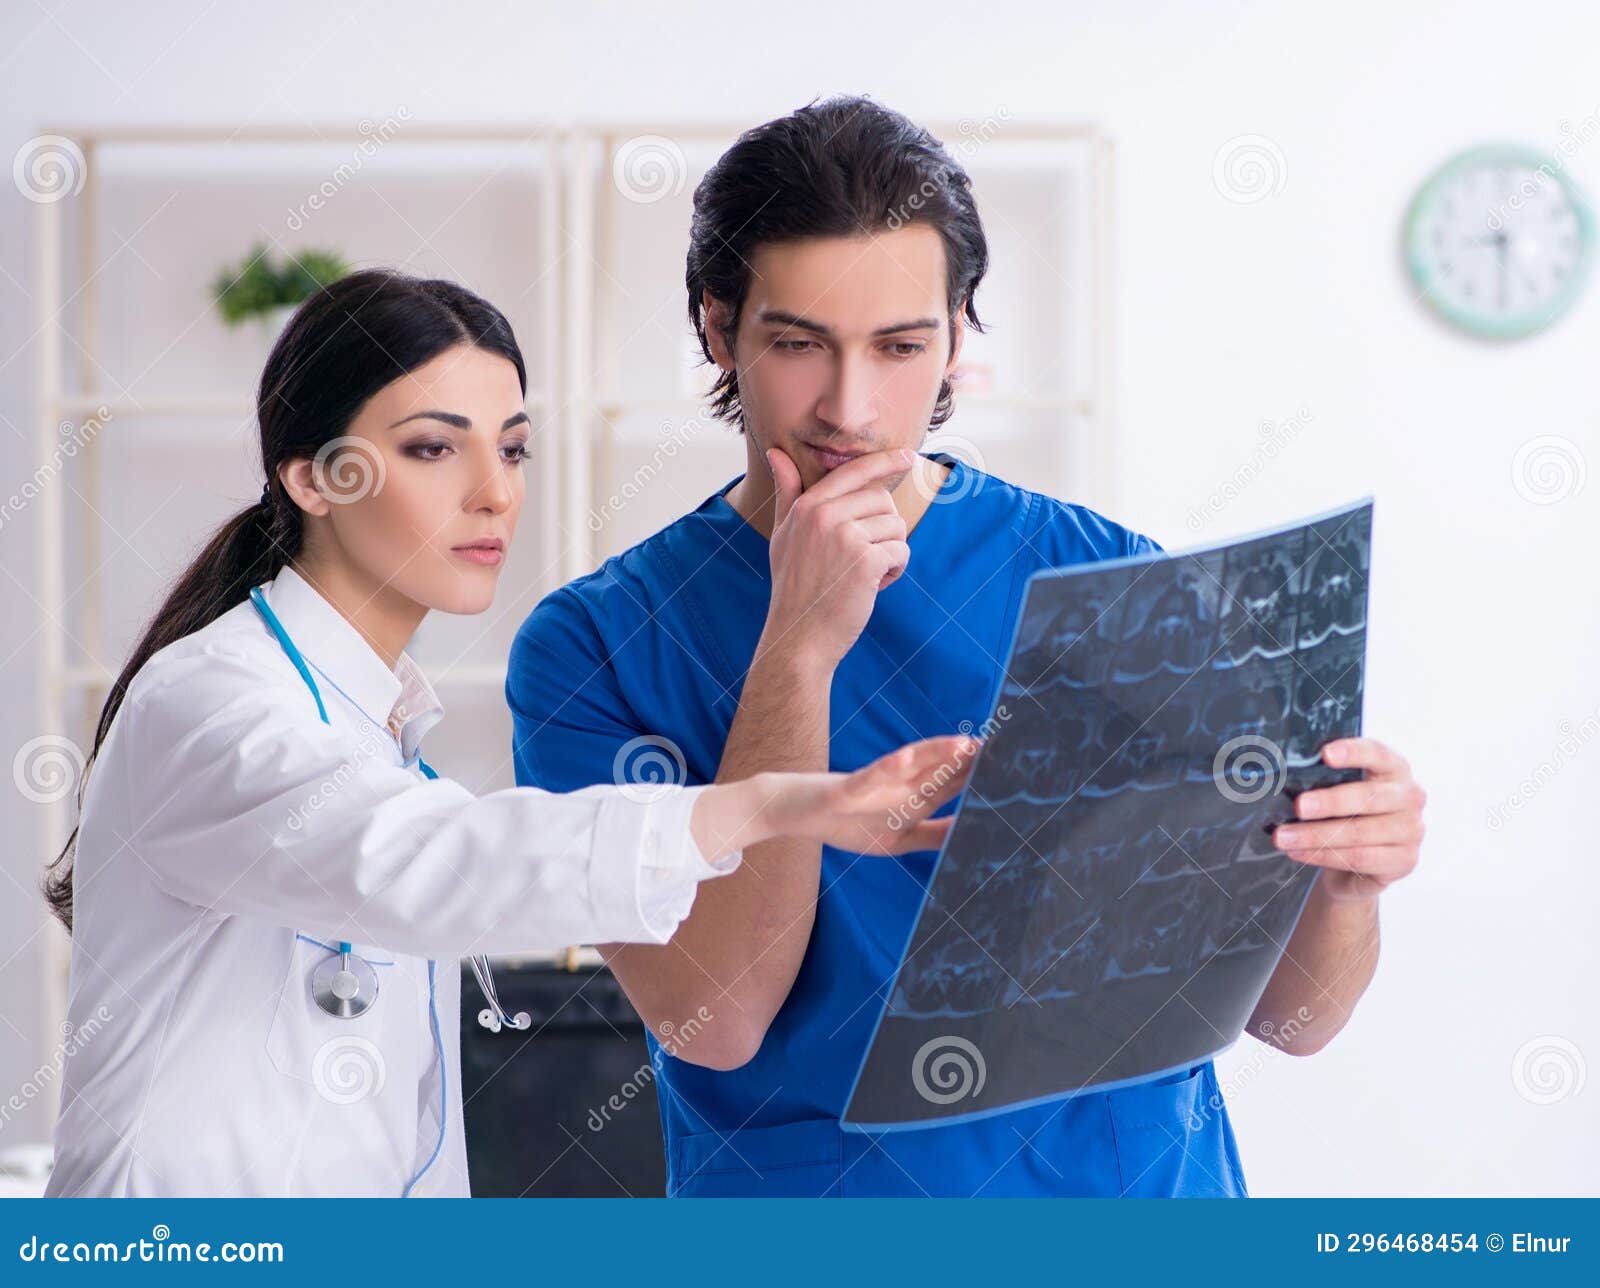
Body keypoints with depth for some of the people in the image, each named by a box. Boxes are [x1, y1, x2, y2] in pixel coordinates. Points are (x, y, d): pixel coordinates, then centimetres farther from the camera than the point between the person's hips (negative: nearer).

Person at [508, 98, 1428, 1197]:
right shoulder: (593, 643, -1)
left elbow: (1287, 1012, 3)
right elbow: (715, 1015, -12)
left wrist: (1342, 882, -18)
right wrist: (801, 645, -16)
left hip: (1133, 1188, 1)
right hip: (803, 1201, 0)